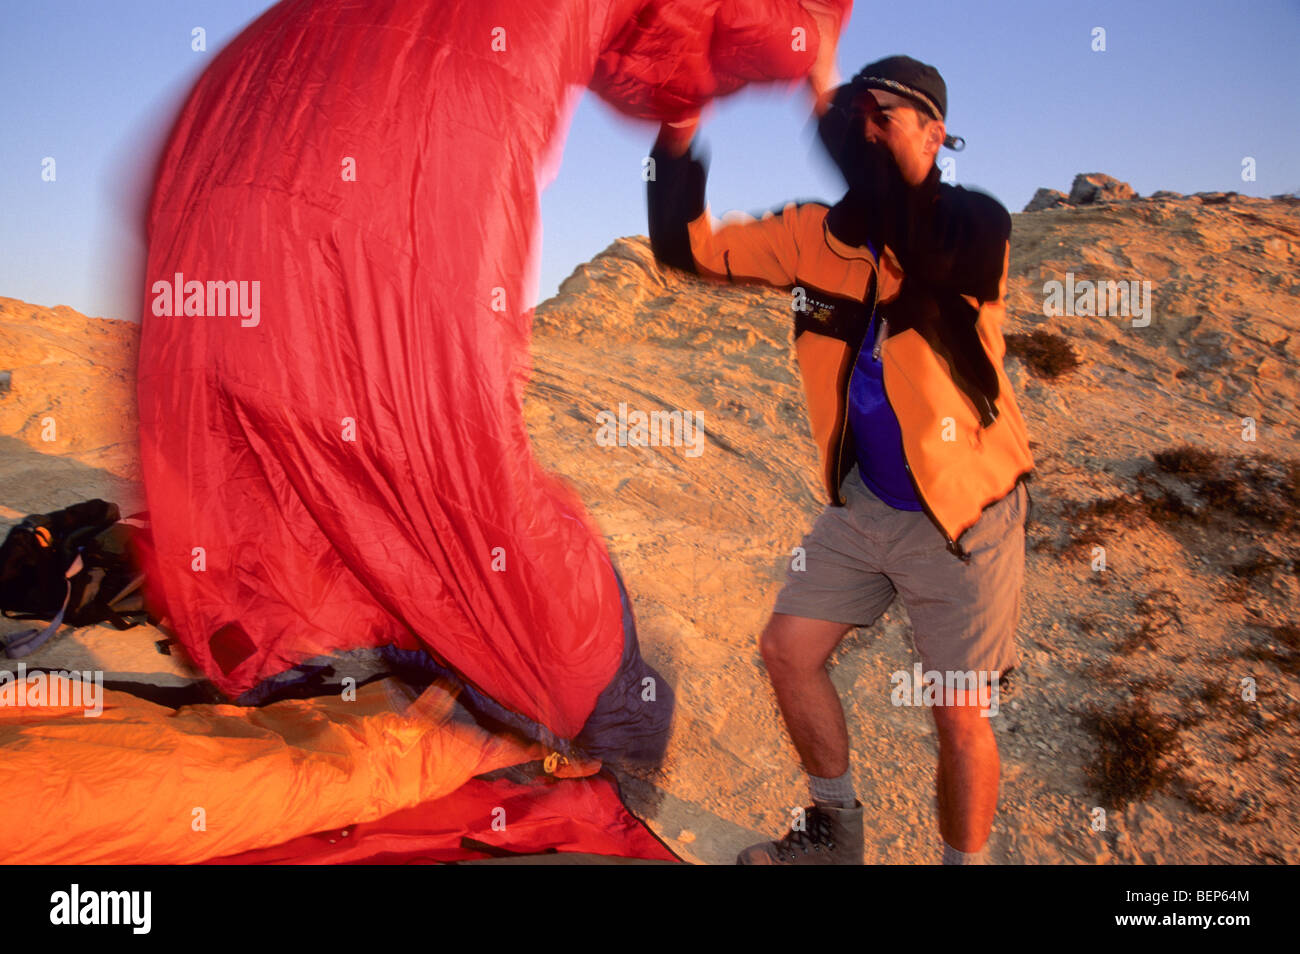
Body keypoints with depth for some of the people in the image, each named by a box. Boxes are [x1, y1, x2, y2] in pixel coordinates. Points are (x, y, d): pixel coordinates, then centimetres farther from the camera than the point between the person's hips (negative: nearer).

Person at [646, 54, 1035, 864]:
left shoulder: (975, 222, -16)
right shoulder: (818, 232, 0)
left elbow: (927, 265, -39)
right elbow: (689, 246, 0)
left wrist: (839, 126, -39)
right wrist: (678, 131, -14)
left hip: (962, 516, -5)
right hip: (862, 504, 6)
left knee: (961, 717, 0)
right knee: (789, 650, 10)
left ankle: (967, 860, 26)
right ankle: (836, 829, 34)